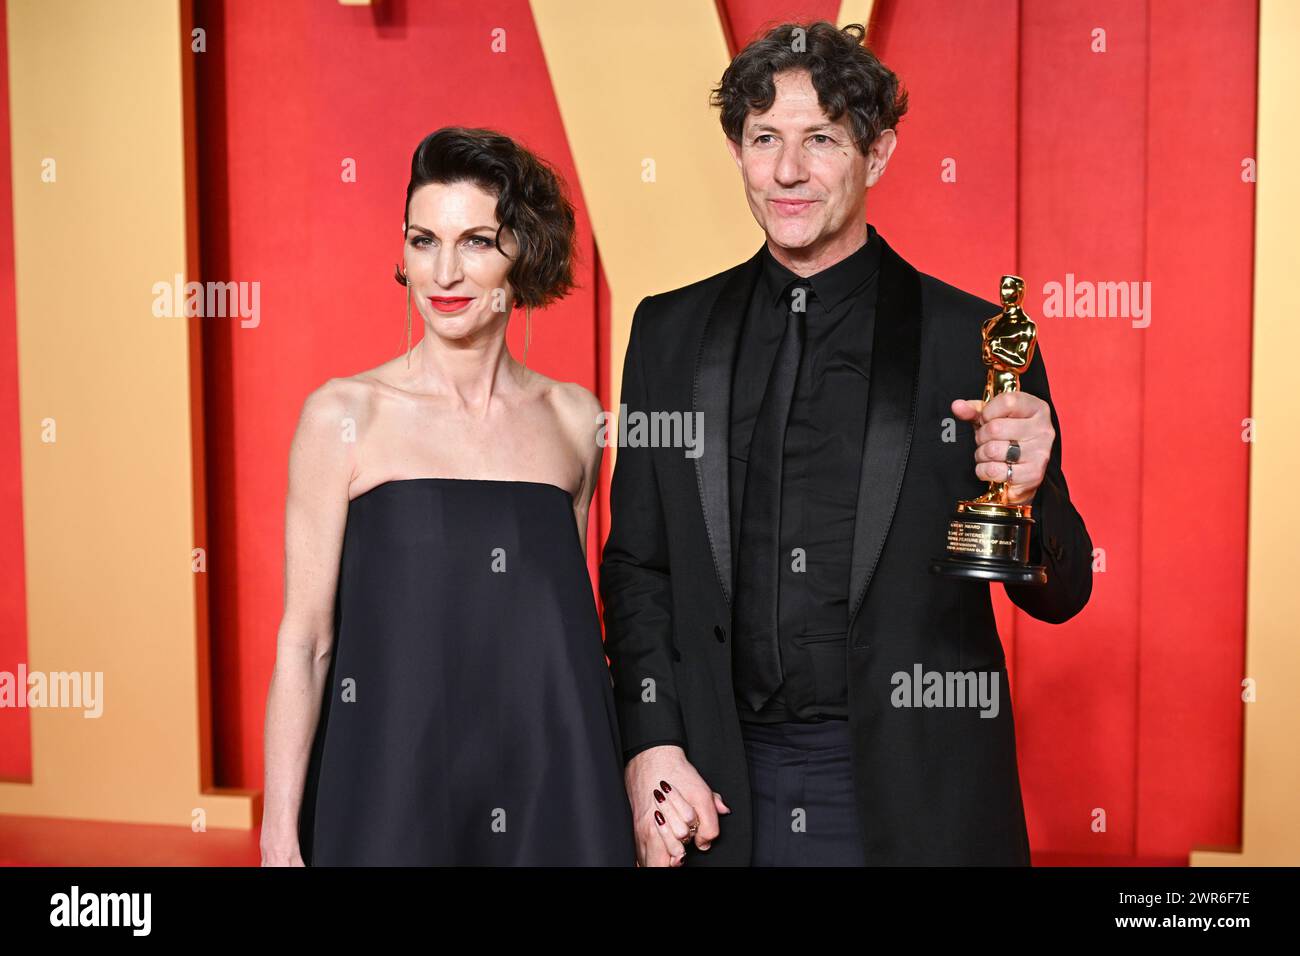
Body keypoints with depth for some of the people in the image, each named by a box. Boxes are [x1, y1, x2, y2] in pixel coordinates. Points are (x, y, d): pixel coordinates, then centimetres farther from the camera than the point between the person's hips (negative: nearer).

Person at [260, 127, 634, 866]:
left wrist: (623, 794, 9)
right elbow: (304, 641, -6)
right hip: (392, 789, -2)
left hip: (555, 798, 3)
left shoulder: (574, 418, 3)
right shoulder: (344, 415, -6)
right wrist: (280, 831, -9)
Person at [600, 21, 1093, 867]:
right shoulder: (670, 332, 3)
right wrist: (652, 746, -5)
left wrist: (1027, 493, -21)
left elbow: (1059, 596, -1)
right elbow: (637, 565, 5)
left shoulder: (975, 339, -5)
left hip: (916, 792, -1)